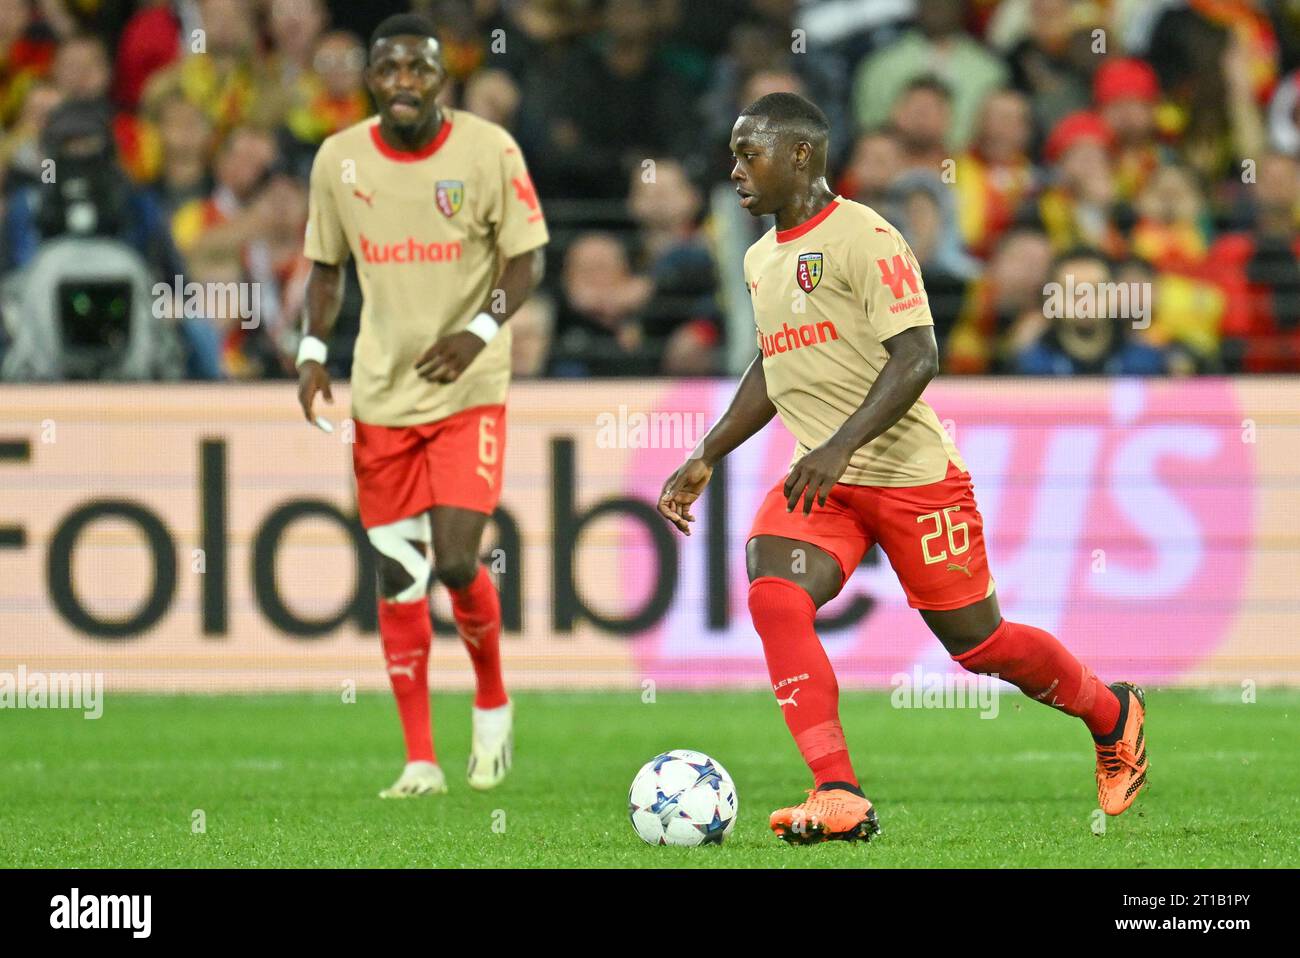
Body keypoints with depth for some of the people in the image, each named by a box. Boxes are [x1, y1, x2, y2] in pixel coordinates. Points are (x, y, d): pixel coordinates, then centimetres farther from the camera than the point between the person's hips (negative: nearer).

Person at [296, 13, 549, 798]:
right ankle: (421, 760, 9)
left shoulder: (489, 150, -9)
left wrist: (479, 330, -21)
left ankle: (493, 701, 16)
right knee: (398, 576, 2)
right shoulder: (339, 159, 0)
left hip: (469, 389, -3)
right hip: (381, 392, 3)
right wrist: (314, 350, -4)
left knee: (457, 561, -13)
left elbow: (527, 261, -4)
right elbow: (327, 266, 12)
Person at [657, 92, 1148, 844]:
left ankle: (1112, 715, 31)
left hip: (909, 471, -7)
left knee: (977, 641, 2)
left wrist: (841, 446, -30)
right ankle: (840, 799, -22)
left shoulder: (862, 236, -14)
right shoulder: (761, 259, 13)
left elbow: (917, 357, -21)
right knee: (774, 600, -20)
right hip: (823, 477, 7)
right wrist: (706, 459, 20)